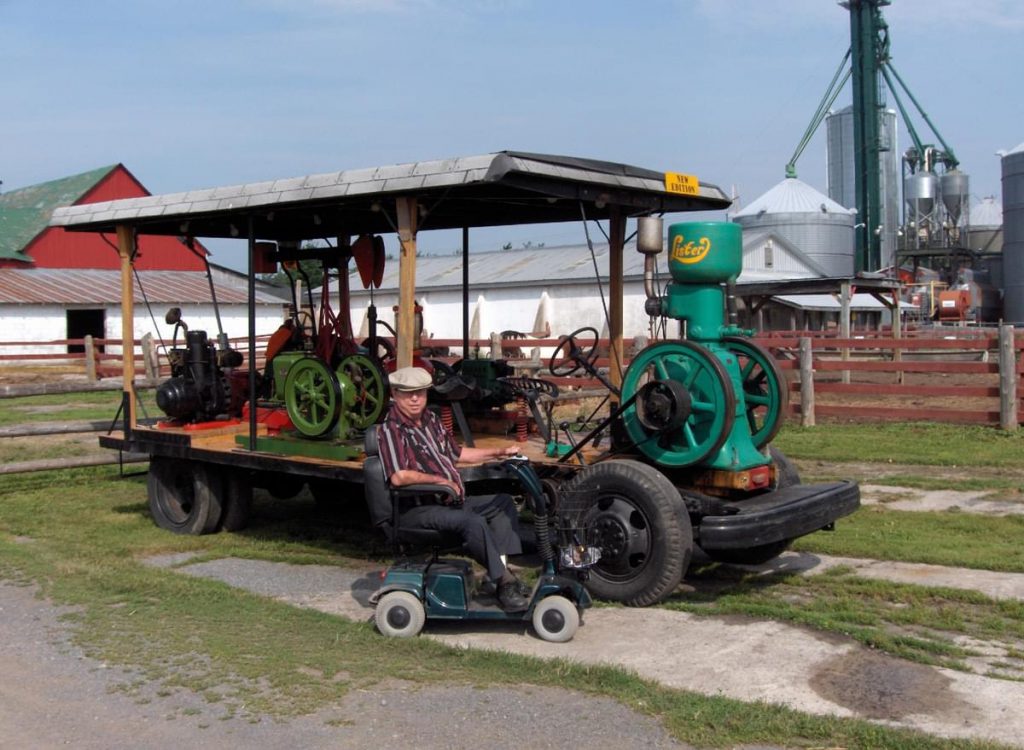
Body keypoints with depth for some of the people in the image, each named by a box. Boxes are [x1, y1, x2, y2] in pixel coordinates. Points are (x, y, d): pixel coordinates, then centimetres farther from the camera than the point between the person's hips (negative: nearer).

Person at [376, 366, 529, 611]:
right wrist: (440, 480, -17)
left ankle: (502, 566, -5)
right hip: (417, 510, -10)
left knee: (503, 502, 10)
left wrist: (500, 452, 22)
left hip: (451, 502, 10)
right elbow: (398, 477, -28)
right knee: (474, 522, -31)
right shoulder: (390, 429, -14)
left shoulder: (430, 419, 15)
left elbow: (457, 453, 28)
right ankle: (504, 582, -18)